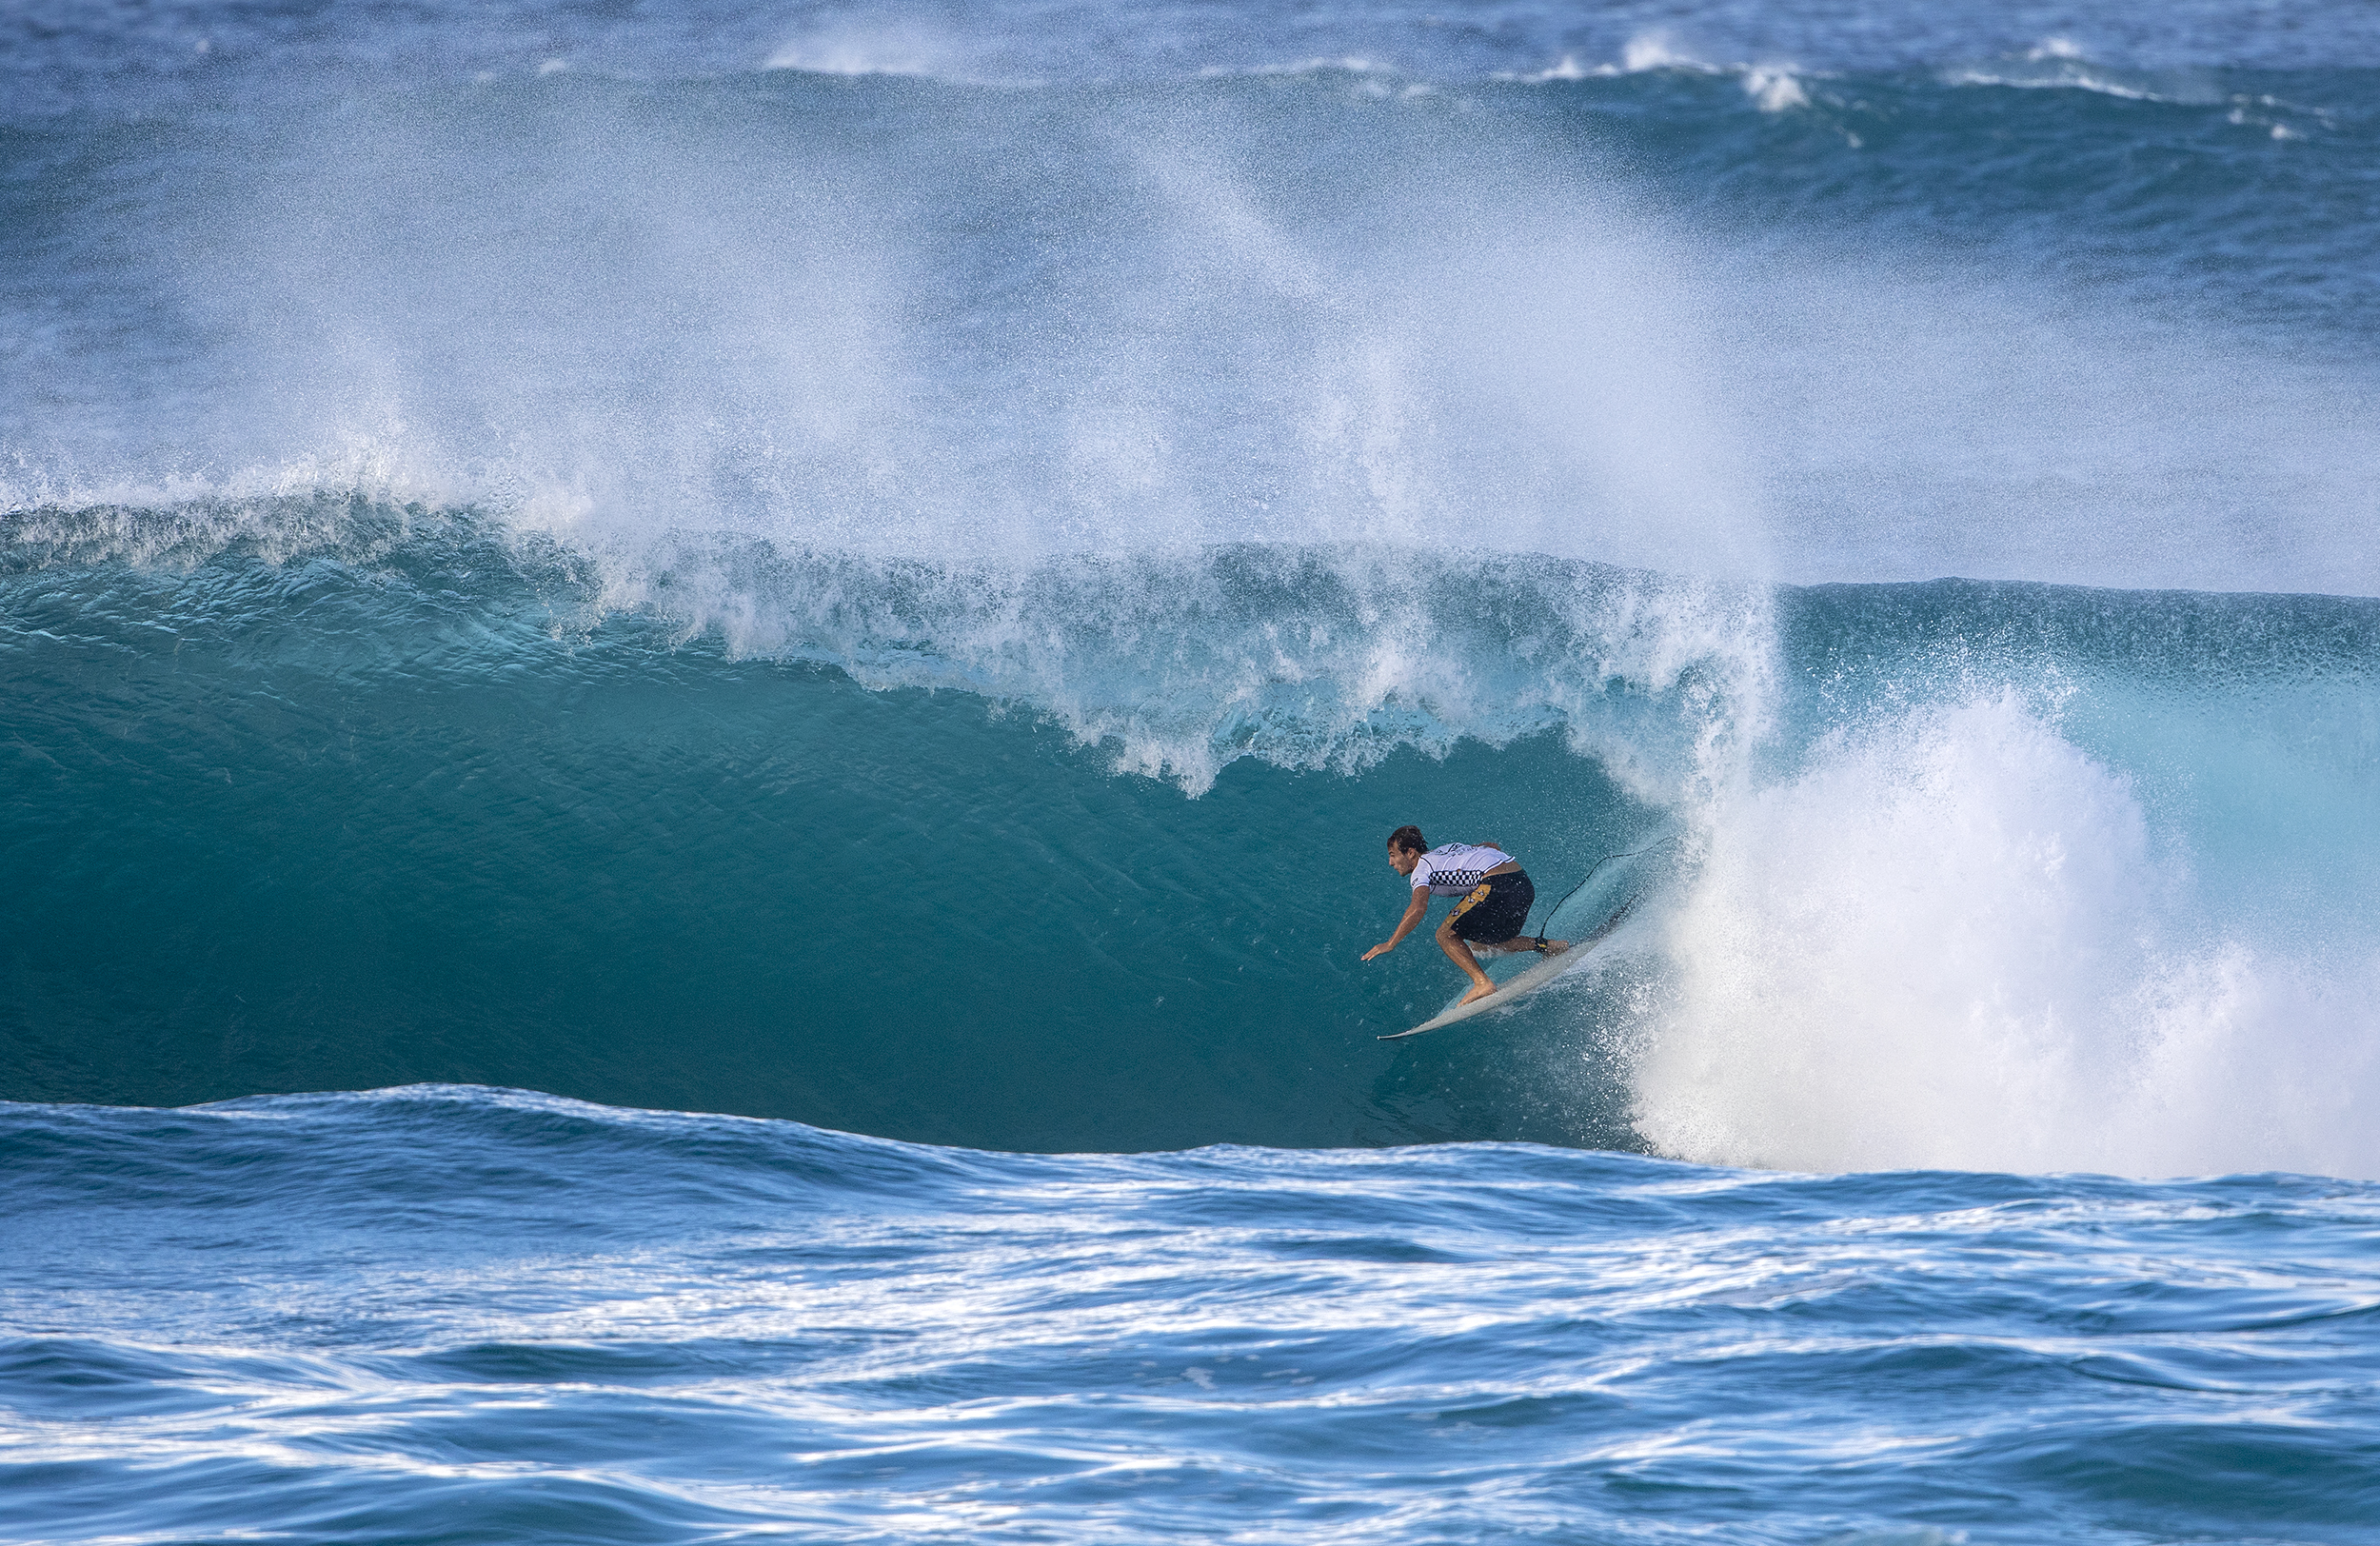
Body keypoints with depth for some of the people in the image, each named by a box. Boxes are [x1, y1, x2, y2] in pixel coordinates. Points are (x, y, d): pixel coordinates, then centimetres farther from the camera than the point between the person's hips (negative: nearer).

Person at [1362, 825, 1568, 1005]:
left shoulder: (1422, 868, 2)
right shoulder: (1447, 849, 26)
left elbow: (1418, 907, -17)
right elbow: (1492, 846, 35)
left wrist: (1390, 943, -16)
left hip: (1497, 885, -9)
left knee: (1446, 936, -3)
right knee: (1480, 943, 22)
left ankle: (1482, 983, -14)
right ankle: (1545, 946, 16)